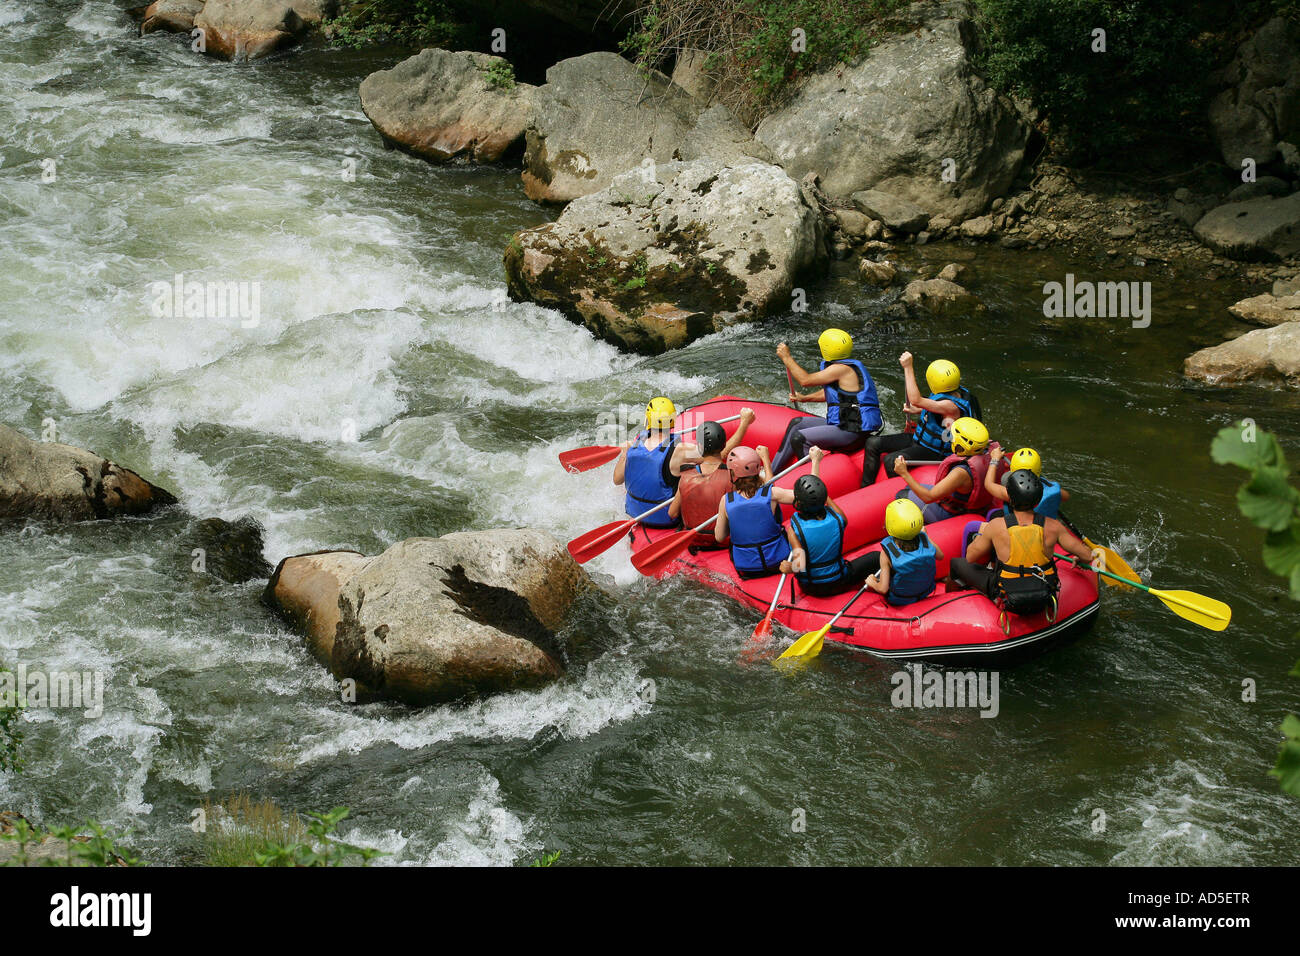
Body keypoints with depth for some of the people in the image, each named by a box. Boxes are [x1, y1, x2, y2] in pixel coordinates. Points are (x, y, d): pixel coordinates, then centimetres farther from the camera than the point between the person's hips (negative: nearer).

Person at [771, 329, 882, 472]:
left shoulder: (842, 369, -18)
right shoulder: (848, 366, 14)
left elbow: (805, 380, -15)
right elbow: (829, 392, 29)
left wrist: (786, 358, -5)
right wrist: (803, 398, 24)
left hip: (851, 433, -11)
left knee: (798, 439, -18)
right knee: (796, 423, 17)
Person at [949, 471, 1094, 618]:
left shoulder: (996, 526, -21)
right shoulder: (1051, 526, -16)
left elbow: (970, 557, -5)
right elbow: (1088, 556, -7)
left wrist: (983, 533, 13)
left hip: (1010, 604, -3)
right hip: (1044, 601, 3)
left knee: (957, 564, 18)